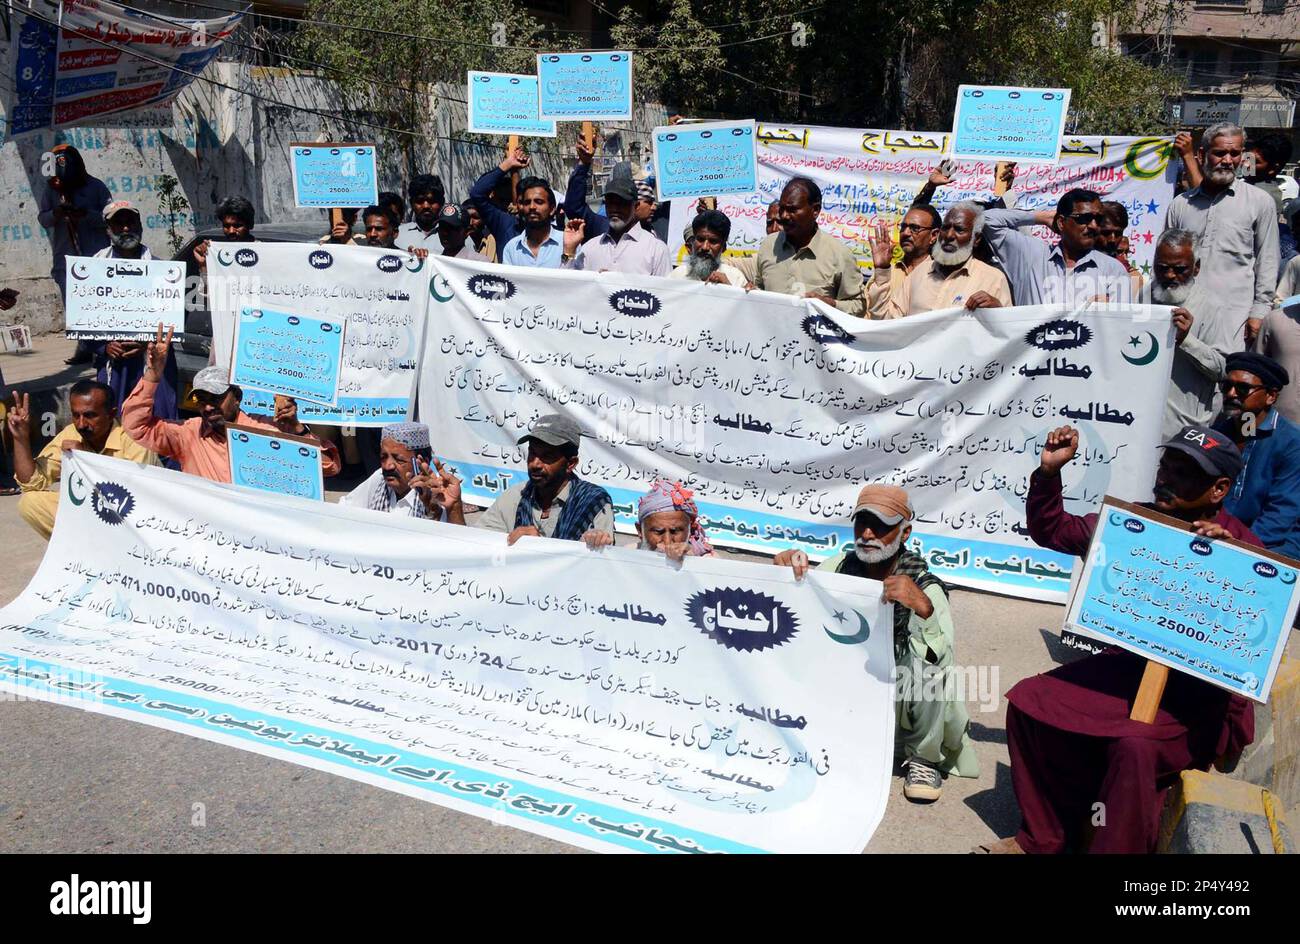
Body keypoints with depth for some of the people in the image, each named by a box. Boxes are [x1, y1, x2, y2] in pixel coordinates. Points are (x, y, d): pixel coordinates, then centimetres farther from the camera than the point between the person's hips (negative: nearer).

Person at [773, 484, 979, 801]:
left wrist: (923, 606, -49)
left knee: (928, 668, -33)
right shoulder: (842, 566, -4)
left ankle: (922, 760, -5)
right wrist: (786, 569, -23)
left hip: (903, 702, -3)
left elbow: (944, 658, -31)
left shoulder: (925, 589, -16)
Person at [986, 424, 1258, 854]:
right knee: (1027, 701, -8)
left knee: (1136, 744, -34)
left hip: (1200, 692, -6)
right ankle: (1041, 838, 5)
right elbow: (1050, 531, 14)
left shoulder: (1239, 543, -8)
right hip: (1126, 665, 6)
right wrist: (1048, 473, 0)